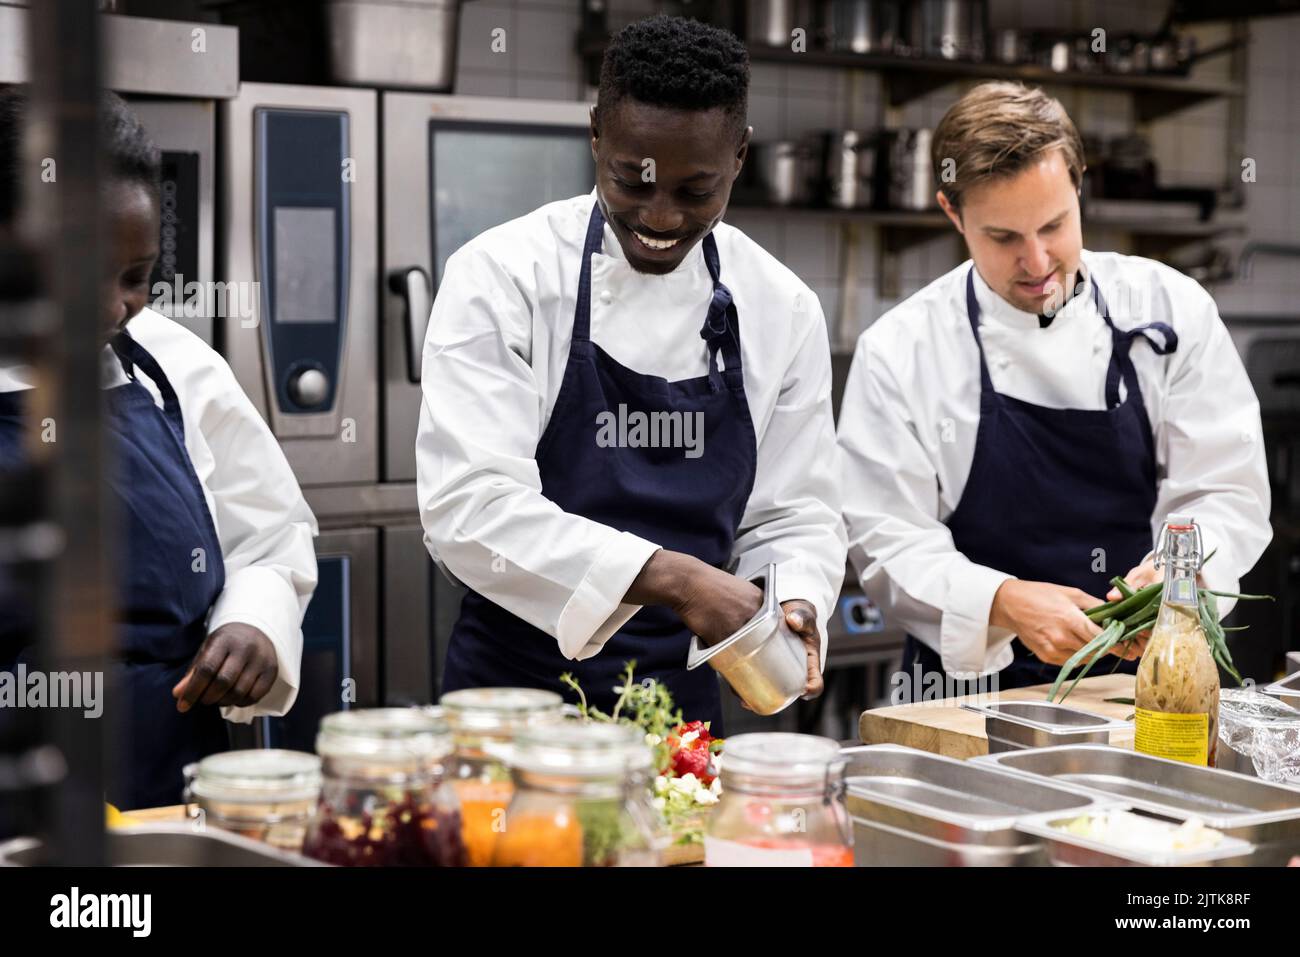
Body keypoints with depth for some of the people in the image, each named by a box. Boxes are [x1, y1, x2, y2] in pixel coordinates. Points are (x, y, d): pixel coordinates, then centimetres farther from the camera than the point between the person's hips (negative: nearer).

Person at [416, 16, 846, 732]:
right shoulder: (499, 276, -10)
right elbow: (469, 505, -20)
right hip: (514, 690, -3)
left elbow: (794, 517, 6)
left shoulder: (783, 310, 2)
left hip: (685, 700, 3)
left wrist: (793, 606, -16)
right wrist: (666, 578, -29)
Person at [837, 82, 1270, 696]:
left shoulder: (1170, 310, 4)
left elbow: (1226, 494, 3)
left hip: (1147, 672, 2)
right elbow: (889, 542, -4)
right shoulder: (897, 352, -1)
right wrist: (1005, 603, -22)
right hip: (977, 692, -2)